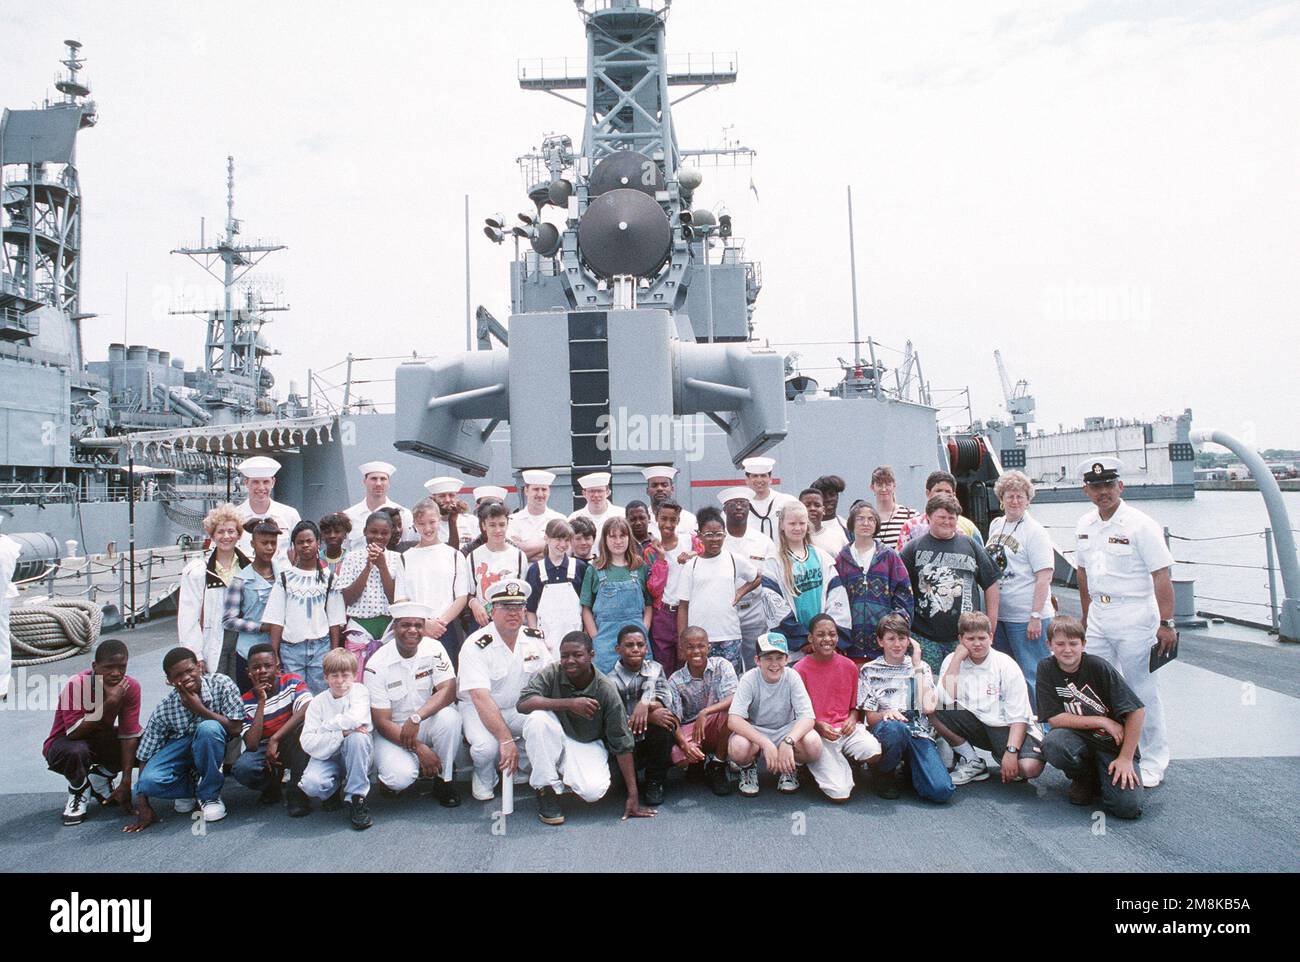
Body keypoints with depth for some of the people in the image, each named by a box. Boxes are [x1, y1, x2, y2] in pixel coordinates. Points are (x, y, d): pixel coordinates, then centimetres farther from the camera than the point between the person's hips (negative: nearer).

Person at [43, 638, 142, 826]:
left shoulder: (131, 687, -17)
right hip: (66, 742, -4)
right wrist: (108, 703, -42)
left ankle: (99, 780, 8)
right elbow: (73, 733, -33)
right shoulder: (76, 685, -28)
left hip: (102, 740, 4)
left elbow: (129, 735, -17)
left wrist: (126, 782, -21)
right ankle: (79, 791, -3)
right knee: (75, 752, -38)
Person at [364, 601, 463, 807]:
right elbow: (381, 721, -15)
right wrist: (420, 748, -25)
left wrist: (416, 717, -33)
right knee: (400, 778, -30)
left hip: (427, 723, 3)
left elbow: (448, 690, -17)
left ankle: (445, 780, -8)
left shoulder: (433, 649, -7)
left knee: (449, 717, -31)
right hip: (392, 731, -2)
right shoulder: (377, 665, -15)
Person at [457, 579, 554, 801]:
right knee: (487, 747, -32)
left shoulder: (536, 639, -2)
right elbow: (481, 698, -26)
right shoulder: (476, 645, -19)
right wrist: (506, 739, -34)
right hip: (480, 709, -4)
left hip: (521, 708, 4)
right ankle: (484, 779, 5)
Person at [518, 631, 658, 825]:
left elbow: (622, 744, -15)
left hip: (588, 744, -1)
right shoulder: (551, 673, -16)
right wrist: (569, 704, -38)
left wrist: (633, 796, -17)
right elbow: (523, 703, -30)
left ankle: (567, 777, 8)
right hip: (555, 739, 1)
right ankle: (547, 789, -13)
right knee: (538, 717, -32)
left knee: (593, 791, -30)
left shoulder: (606, 690, -18)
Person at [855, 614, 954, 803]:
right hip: (885, 731, -1)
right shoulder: (869, 671, 10)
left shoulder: (921, 667, 15)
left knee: (941, 790, -25)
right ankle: (883, 774, -9)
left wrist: (916, 665, 2)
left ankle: (909, 766, 9)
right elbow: (870, 718, 3)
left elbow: (929, 707, -3)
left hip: (919, 732, 1)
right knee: (894, 727, -40)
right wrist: (886, 713, -20)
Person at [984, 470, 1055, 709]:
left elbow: (1044, 576, -14)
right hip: (998, 615, 7)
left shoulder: (1035, 532, -9)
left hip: (1026, 618, -7)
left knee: (1032, 676, -2)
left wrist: (1036, 616, -20)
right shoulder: (995, 525, 11)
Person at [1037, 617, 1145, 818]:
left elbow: (1137, 711, -13)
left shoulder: (1099, 666, -13)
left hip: (1113, 743, -2)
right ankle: (1085, 779, 0)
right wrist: (1102, 721, -15)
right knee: (1052, 744, -33)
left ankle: (1102, 775, 11)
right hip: (1078, 739, 2)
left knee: (1128, 807, -23)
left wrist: (1126, 758, -14)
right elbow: (1054, 718, -9)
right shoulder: (1046, 668, -6)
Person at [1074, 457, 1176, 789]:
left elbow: (1162, 576, -14)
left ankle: (1154, 762, 14)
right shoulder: (1084, 525, 8)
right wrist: (1086, 616, 19)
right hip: (1098, 615, 6)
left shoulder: (1140, 525, -12)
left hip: (1134, 615, -6)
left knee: (1141, 691, 1)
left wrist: (1166, 623, -17)